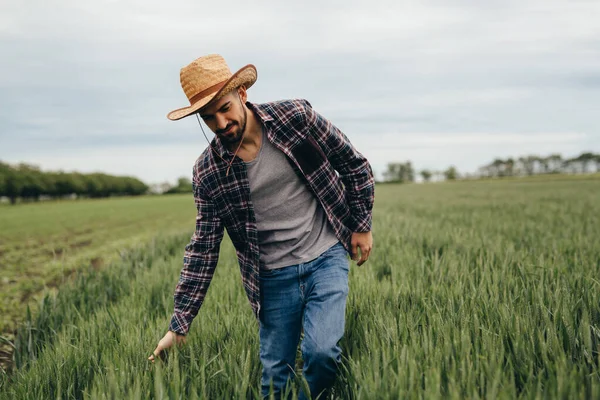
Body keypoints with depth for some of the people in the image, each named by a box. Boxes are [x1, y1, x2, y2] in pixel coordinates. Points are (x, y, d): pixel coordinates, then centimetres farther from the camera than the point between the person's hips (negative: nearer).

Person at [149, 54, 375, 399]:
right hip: (274, 277, 2)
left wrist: (362, 225, 2)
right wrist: (179, 326, -2)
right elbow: (203, 249, -1)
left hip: (326, 258, -1)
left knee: (322, 351, -18)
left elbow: (354, 165, 3)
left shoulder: (295, 117, -10)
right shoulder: (208, 171, -5)